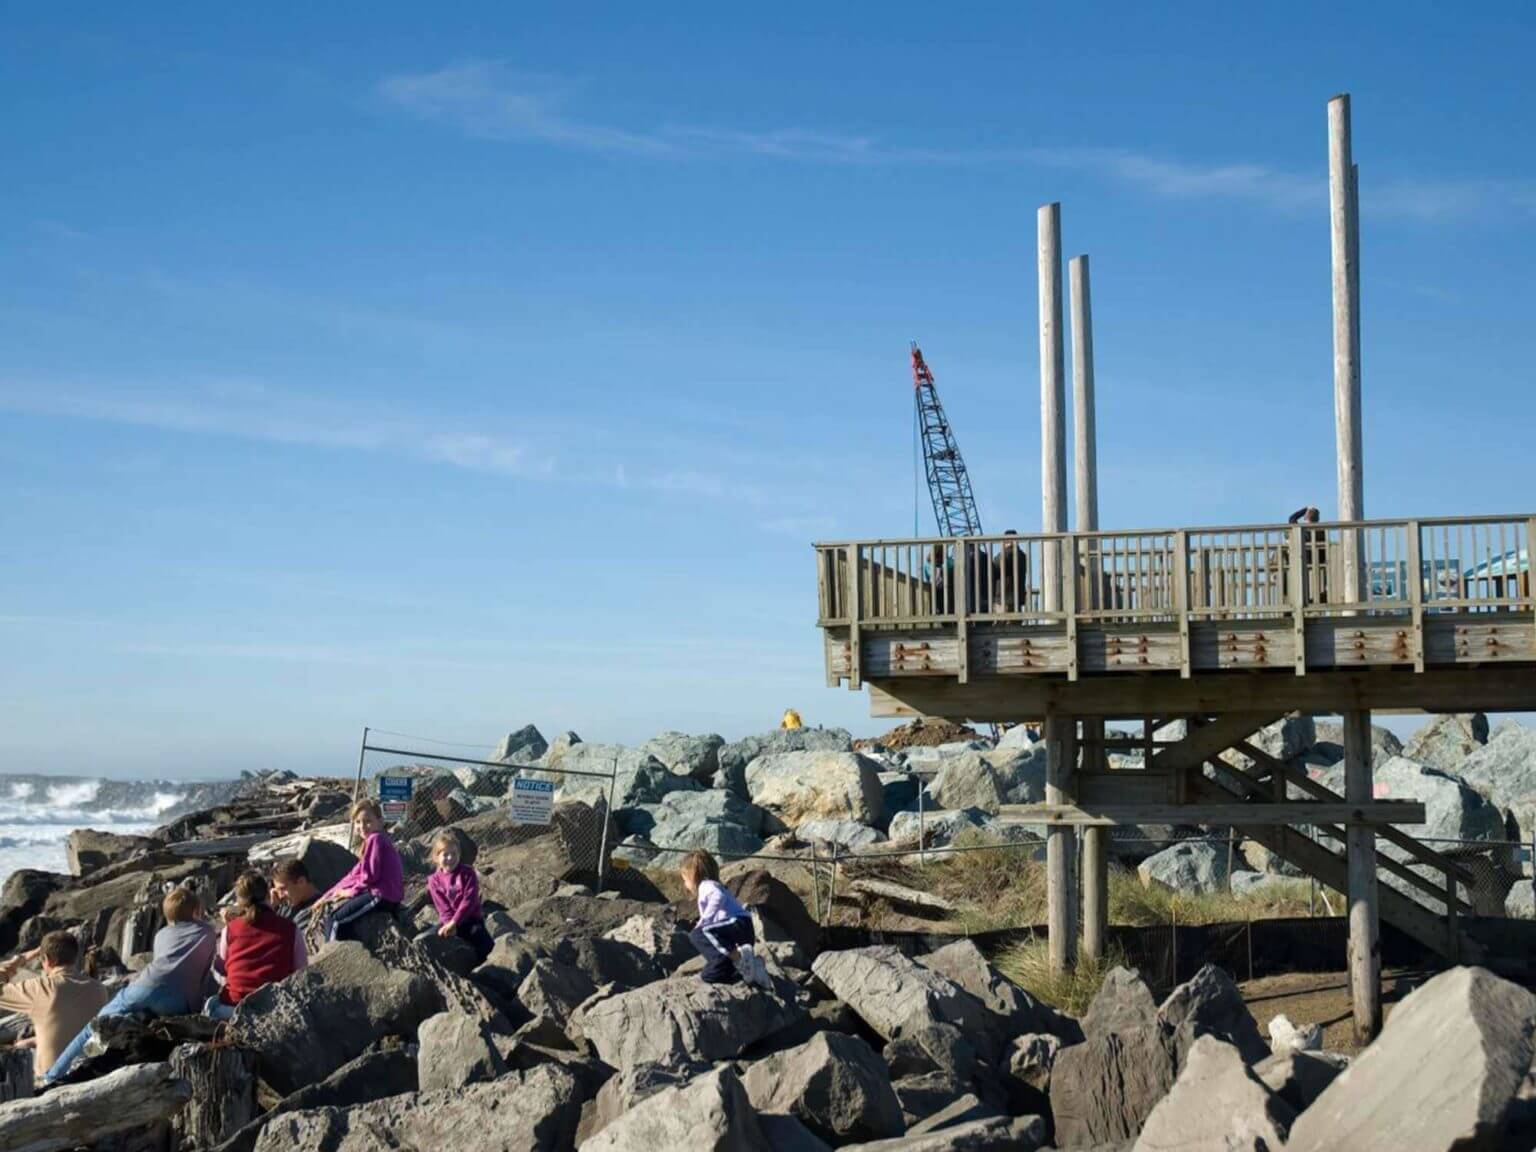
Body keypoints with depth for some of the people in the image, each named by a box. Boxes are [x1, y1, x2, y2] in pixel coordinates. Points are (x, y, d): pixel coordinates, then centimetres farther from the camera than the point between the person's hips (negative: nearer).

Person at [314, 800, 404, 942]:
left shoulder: (375, 839, -12)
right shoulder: (376, 839, 19)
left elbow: (370, 875, -18)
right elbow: (355, 874, 18)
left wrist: (352, 891, -2)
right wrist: (327, 896, 15)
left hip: (382, 897, -11)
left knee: (337, 918, -15)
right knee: (331, 909, 16)